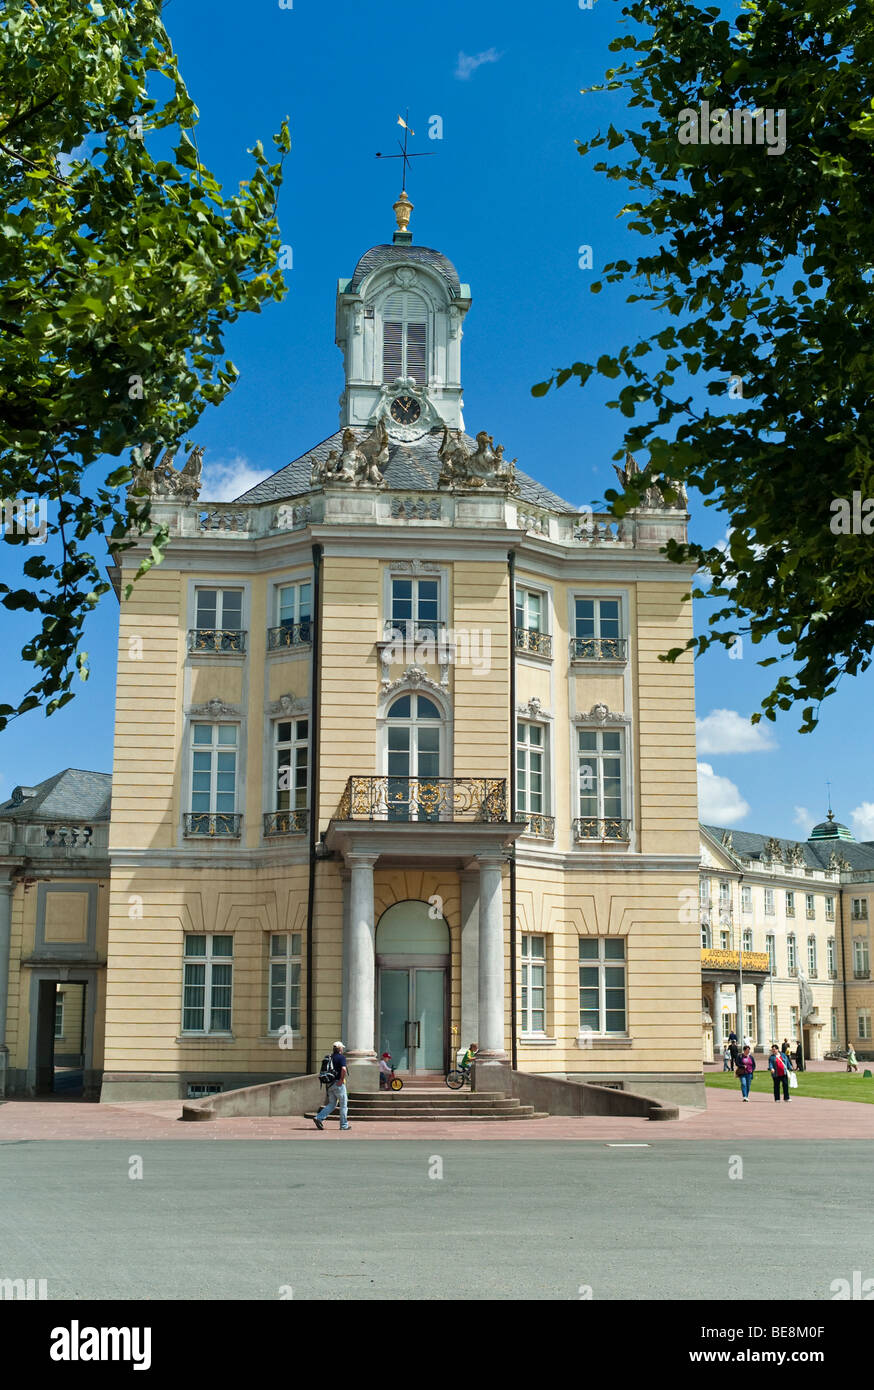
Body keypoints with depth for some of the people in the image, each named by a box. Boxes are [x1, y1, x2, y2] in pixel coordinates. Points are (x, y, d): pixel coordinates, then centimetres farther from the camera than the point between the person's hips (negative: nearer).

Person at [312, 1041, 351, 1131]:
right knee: (343, 1104, 4)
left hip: (330, 1084, 7)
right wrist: (342, 1079, -15)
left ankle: (318, 1118, -4)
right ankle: (344, 1125, 8)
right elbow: (343, 1069, -26)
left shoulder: (330, 1057, 13)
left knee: (332, 1104, 12)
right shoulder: (341, 1057, -9)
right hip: (338, 1084, -7)